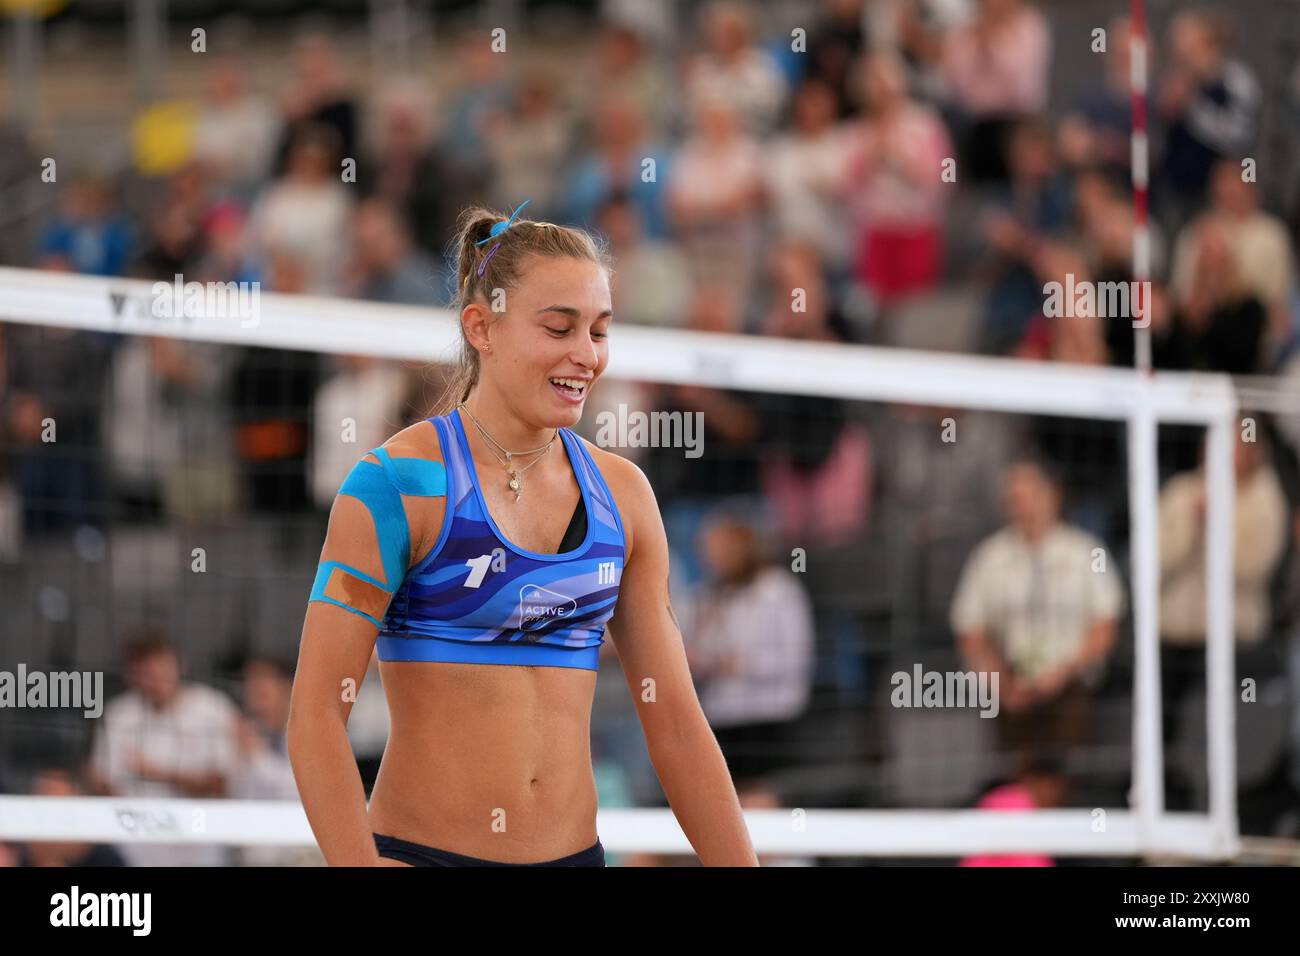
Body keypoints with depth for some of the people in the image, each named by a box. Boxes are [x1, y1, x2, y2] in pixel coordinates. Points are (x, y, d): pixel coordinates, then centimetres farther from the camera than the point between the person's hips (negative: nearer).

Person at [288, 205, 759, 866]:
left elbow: (675, 721, 10)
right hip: (421, 854, -5)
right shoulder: (397, 482, -8)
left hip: (572, 854, 5)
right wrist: (362, 870, -19)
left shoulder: (620, 494, 8)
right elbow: (315, 713, -11)